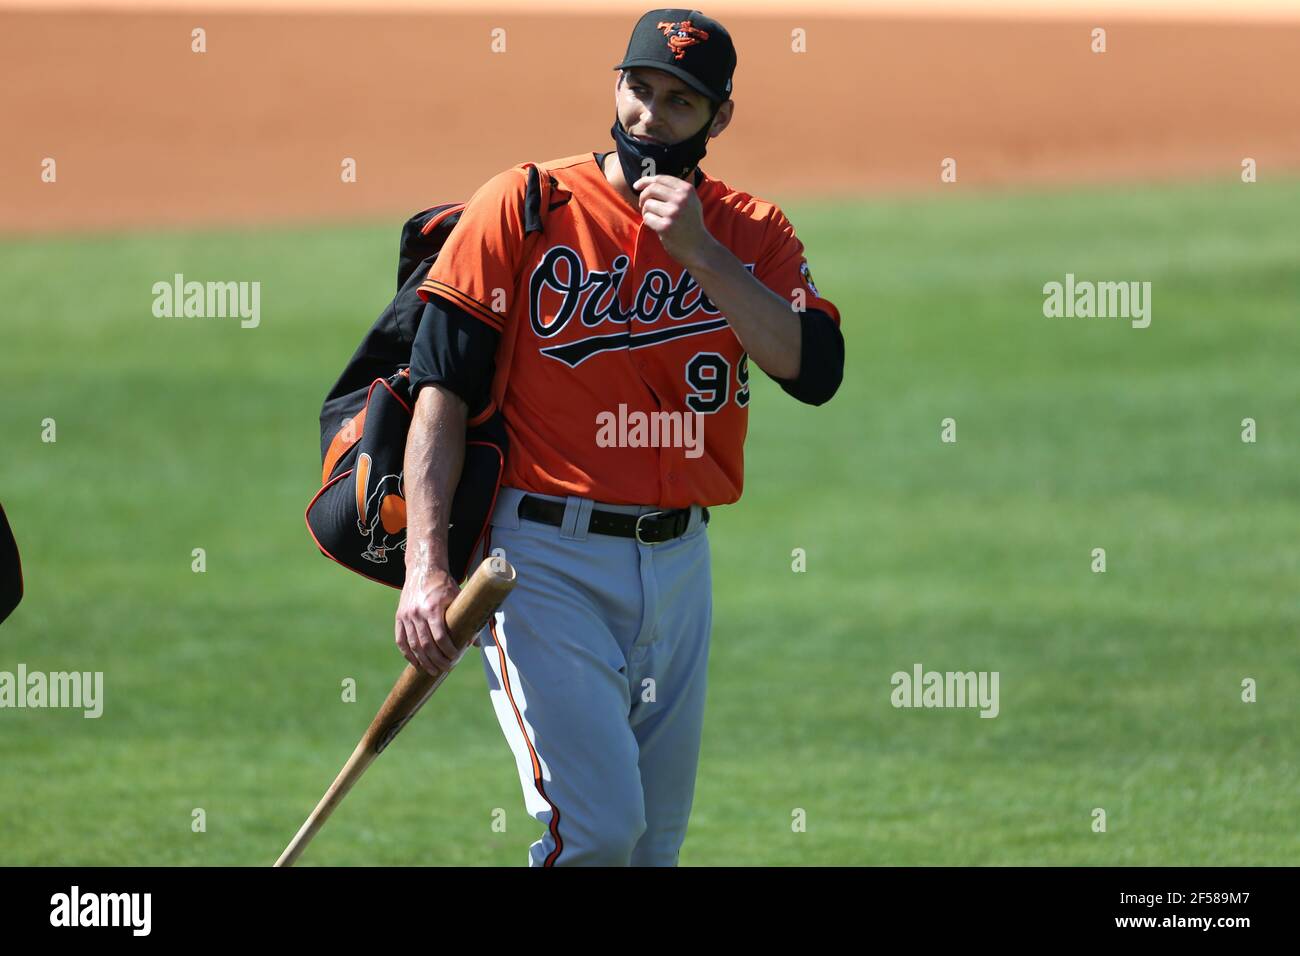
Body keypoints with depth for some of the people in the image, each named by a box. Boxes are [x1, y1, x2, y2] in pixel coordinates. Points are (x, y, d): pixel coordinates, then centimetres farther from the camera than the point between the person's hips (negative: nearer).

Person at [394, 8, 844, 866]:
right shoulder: (524, 207, -3)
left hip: (679, 561, 5)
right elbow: (441, 391, -7)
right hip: (545, 559, -5)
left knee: (655, 844, 9)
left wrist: (702, 253, -17)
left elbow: (815, 370, -10)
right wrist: (427, 569, -17)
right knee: (596, 828, -18)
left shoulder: (752, 235, 6)